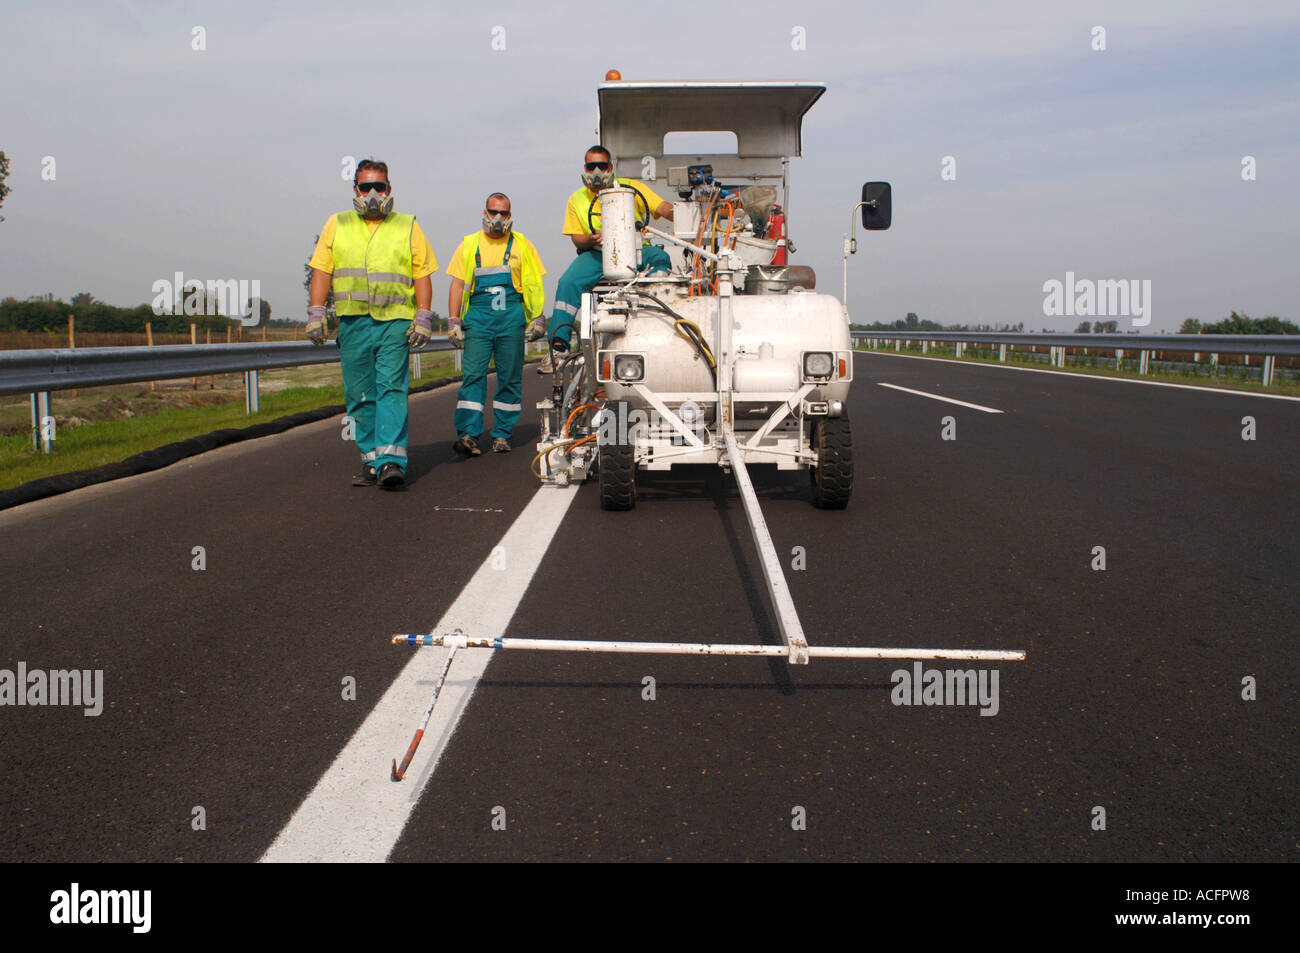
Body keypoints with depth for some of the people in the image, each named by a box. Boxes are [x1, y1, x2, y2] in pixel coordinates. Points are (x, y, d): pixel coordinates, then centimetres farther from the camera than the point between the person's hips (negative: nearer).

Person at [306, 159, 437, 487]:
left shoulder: (407, 227, 12)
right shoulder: (337, 225, 16)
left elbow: (423, 274, 7)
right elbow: (321, 271, 13)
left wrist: (424, 317, -3)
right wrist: (316, 313, 3)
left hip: (396, 322, -2)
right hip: (352, 322, 3)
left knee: (392, 389, -13)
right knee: (360, 396, 4)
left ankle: (391, 460, -19)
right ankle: (371, 461, 11)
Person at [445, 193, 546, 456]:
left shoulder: (521, 244, 11)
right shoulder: (469, 244, 13)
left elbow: (534, 284, 10)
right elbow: (458, 284, 10)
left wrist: (537, 318, 0)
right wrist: (453, 321, 2)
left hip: (511, 317, 0)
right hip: (478, 317, 0)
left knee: (510, 377, 2)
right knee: (473, 374, -9)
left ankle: (502, 435, 9)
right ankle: (468, 434, -13)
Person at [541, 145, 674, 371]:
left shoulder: (631, 188, 6)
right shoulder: (577, 199, 13)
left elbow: (662, 208, -3)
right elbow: (577, 240, 11)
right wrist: (591, 239, -14)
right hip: (596, 254, 1)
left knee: (660, 258, -32)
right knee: (568, 282, -24)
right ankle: (558, 344, -23)